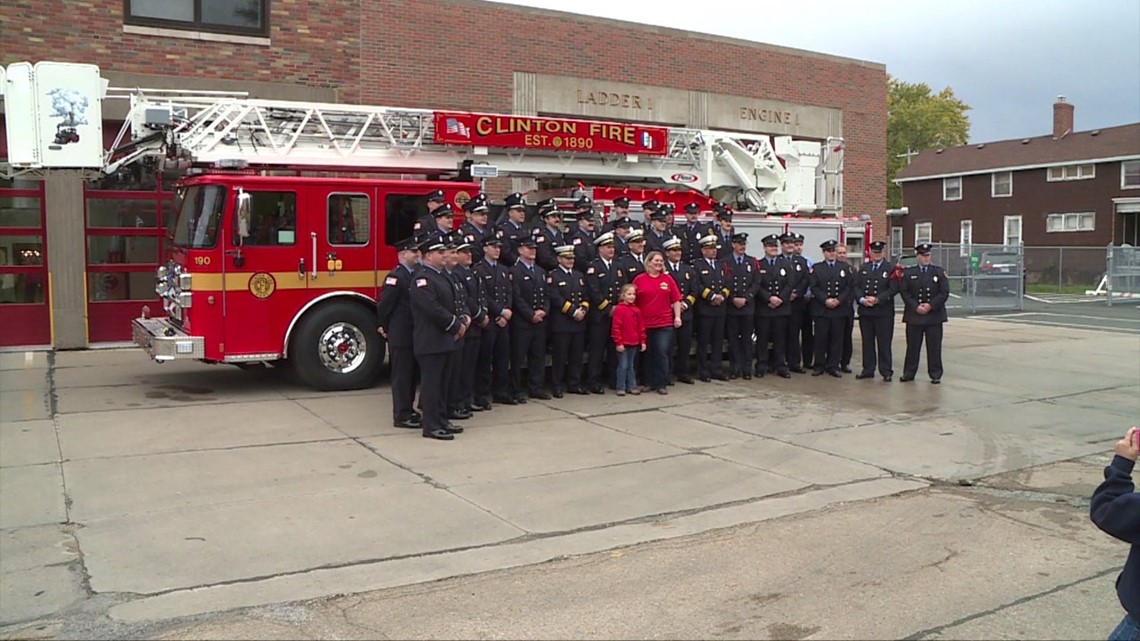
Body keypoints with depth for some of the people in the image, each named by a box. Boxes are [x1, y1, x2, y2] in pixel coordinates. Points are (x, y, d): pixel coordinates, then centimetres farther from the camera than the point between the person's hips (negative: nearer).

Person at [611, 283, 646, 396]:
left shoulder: (636, 310, 8)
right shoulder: (619, 309, -11)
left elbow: (641, 326, 12)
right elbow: (616, 327, -13)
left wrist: (643, 341, 9)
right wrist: (618, 342, -15)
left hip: (634, 344, 6)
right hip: (623, 343, -6)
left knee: (631, 366, 13)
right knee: (623, 366, -1)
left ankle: (632, 386, 20)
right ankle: (621, 388, 7)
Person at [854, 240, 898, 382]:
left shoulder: (891, 268, 0)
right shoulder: (863, 268, 14)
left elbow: (893, 289, -9)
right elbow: (856, 286, 8)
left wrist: (877, 299, -16)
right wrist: (862, 299, -10)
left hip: (884, 312, -4)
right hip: (865, 311, 4)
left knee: (884, 343, -1)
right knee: (867, 342, 9)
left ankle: (886, 372, 6)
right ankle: (868, 370, 17)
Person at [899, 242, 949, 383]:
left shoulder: (939, 272, 6)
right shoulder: (908, 273, 6)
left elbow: (944, 292, -1)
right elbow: (904, 292, 0)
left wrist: (930, 305, -12)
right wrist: (916, 307, -11)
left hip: (934, 316, 0)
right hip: (914, 315, 0)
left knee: (934, 347, 2)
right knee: (912, 346, 5)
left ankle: (935, 375, 10)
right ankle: (909, 373, 13)